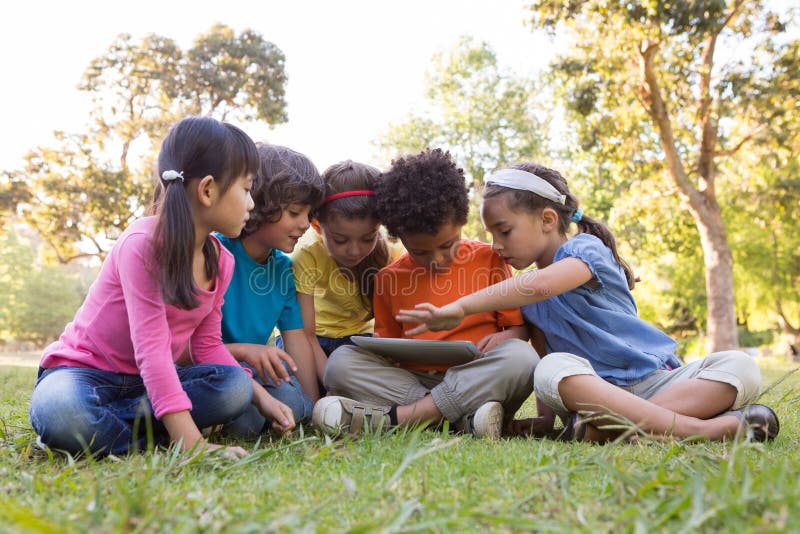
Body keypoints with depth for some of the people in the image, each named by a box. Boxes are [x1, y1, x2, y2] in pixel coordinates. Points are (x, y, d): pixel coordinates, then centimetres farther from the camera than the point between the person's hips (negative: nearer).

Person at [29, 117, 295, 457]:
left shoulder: (221, 262, 0)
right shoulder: (143, 244, -23)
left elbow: (208, 346, 4)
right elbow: (151, 349, -30)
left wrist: (260, 397, -10)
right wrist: (192, 443, -37)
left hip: (149, 381, 7)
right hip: (82, 371, -7)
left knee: (236, 387, -22)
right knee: (61, 414, -41)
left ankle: (99, 426, -17)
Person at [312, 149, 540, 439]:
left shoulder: (488, 260, 5)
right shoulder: (389, 279, 9)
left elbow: (520, 326, 8)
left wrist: (504, 337, -15)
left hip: (477, 380, -1)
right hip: (410, 379, 2)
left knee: (521, 357, -32)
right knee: (341, 362, -19)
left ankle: (392, 417, -29)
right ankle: (462, 416, -30)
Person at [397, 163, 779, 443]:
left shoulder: (586, 247, -9)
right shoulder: (520, 289, 15)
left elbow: (542, 285, -30)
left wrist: (459, 308, -31)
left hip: (656, 379, -3)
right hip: (597, 389, 3)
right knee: (551, 369, -32)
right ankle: (701, 427, -31)